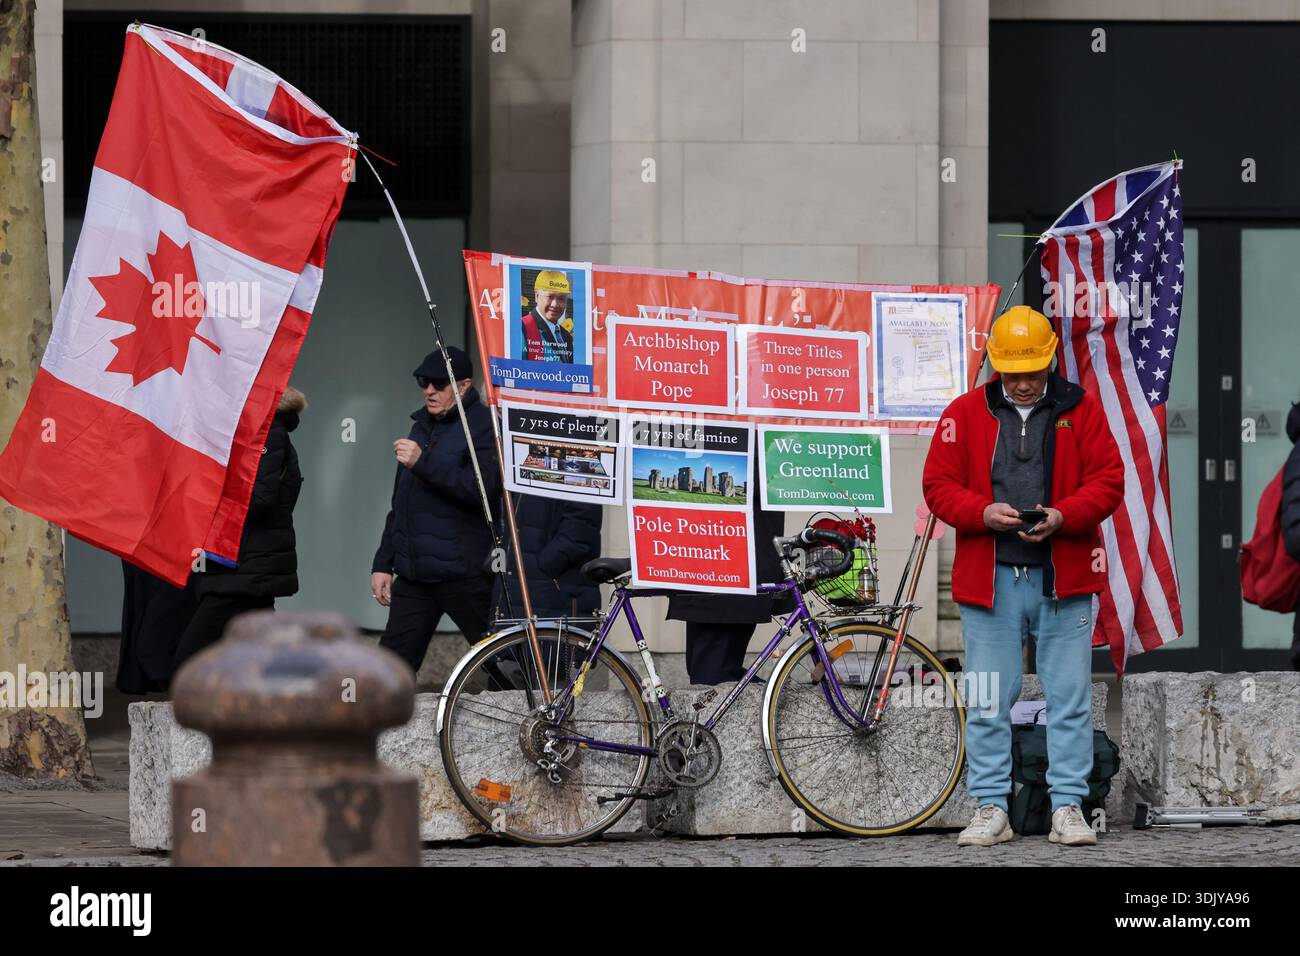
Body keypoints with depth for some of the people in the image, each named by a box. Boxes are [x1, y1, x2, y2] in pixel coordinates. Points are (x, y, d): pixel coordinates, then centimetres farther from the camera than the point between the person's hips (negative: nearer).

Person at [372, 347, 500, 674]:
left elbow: (484, 490, -21)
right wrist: (383, 563, 21)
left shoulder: (484, 426, -6)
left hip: (463, 573, -7)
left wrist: (424, 462, -25)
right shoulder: (422, 425, 20)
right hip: (414, 573, 7)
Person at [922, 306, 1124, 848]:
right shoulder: (965, 414, 5)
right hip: (989, 579, 0)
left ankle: (1068, 808, 7)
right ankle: (991, 810, 9)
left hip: (1063, 577, 0)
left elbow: (1108, 481, 1)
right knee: (988, 701, 3)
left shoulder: (1081, 411, 4)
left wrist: (1063, 516, -16)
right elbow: (938, 485, 3)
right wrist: (984, 512, -14)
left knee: (1070, 698, 1)